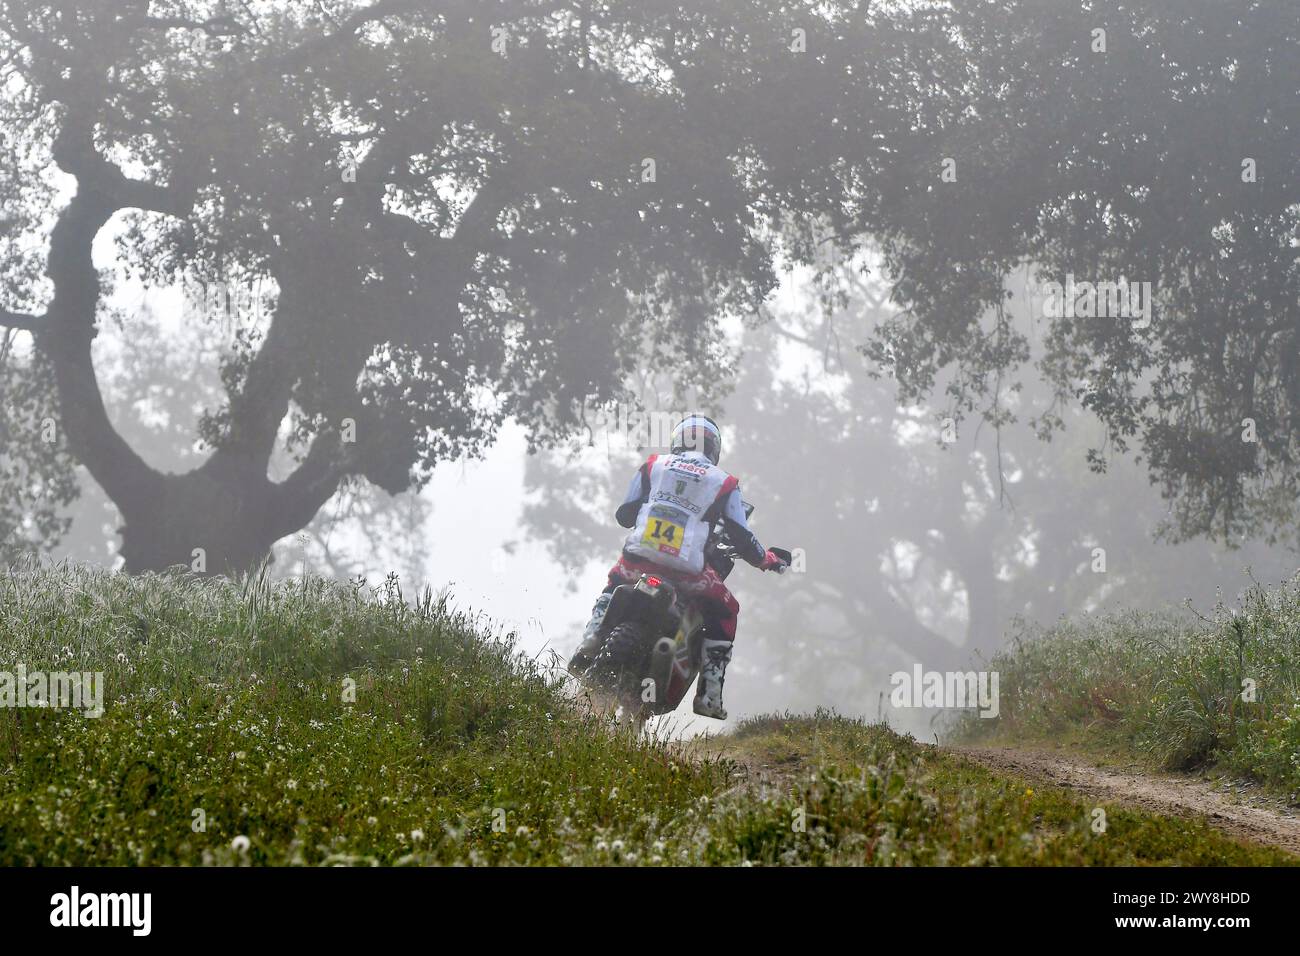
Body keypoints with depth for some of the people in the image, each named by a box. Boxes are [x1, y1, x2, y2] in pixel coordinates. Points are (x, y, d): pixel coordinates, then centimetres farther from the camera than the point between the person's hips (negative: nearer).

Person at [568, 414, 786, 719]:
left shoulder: (653, 465, 13)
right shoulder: (724, 482, 9)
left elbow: (624, 515, 16)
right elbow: (741, 538, 7)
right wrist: (764, 559, 28)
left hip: (639, 558, 2)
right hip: (686, 569, -2)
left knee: (614, 584, 37)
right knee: (725, 612, 21)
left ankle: (589, 643, 15)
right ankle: (709, 694, 12)